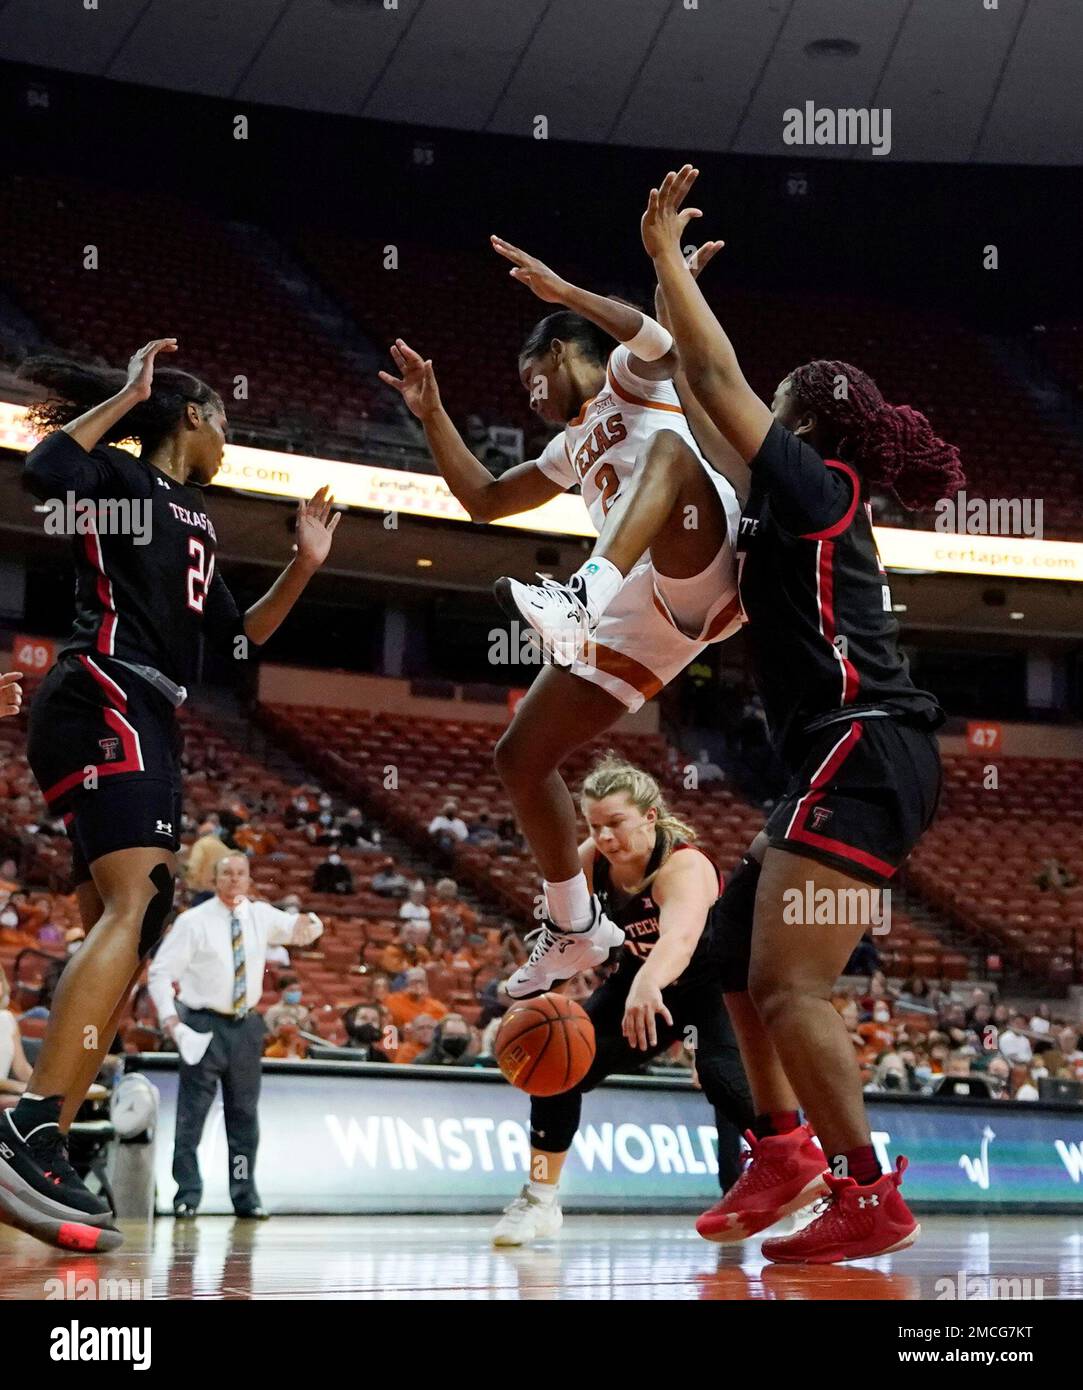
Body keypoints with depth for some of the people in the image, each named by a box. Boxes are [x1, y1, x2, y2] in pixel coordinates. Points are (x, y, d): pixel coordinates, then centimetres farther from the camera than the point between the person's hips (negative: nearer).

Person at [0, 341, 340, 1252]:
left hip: (150, 724, 10)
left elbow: (240, 637, 31)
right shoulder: (121, 476, 1)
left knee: (125, 937, 4)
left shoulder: (198, 522, 26)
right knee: (136, 906, -27)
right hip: (104, 704, -10)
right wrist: (128, 395, -10)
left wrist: (304, 565, 20)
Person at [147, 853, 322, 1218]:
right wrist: (170, 1019, -21)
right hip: (204, 1024, -4)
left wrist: (307, 923, -21)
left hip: (247, 1025, 4)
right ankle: (187, 1195, 4)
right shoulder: (193, 921, -7)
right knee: (192, 1112, -4)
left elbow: (301, 929, 5)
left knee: (244, 1113, 10)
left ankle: (245, 1196, 18)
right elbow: (160, 971, -9)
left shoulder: (261, 916, 5)